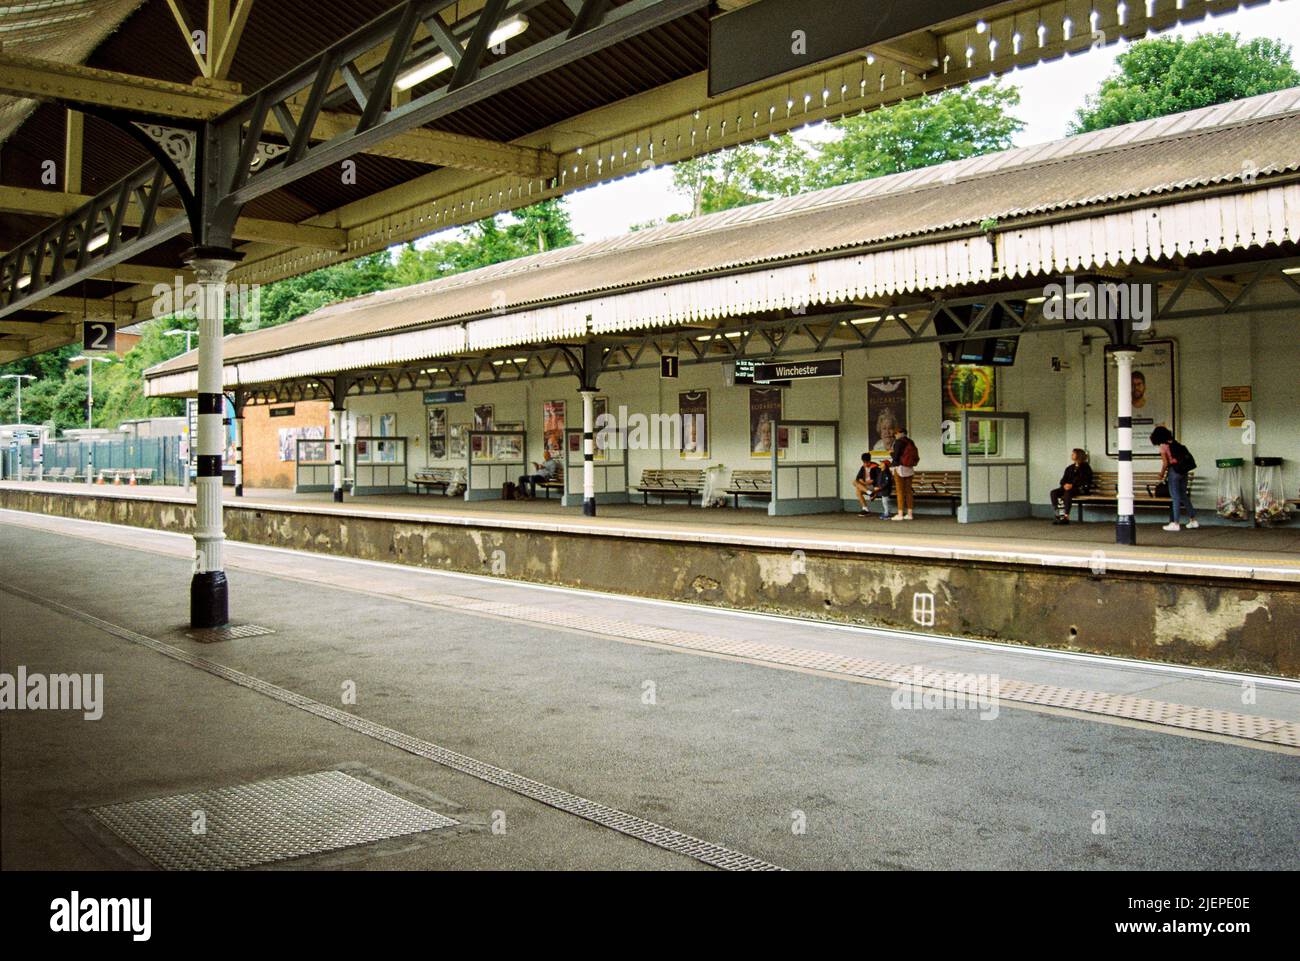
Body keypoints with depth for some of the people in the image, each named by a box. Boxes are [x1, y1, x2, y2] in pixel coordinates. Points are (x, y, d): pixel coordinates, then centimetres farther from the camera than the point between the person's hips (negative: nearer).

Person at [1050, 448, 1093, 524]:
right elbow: (1063, 480, 15)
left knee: (1067, 493, -38)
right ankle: (1058, 515, -26)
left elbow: (1085, 480, -9)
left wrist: (1072, 485, -20)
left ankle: (1066, 517, -41)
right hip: (1068, 487, 7)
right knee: (1054, 493, -20)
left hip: (1081, 489, -7)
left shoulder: (1085, 467, 3)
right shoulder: (1070, 468, 22)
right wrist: (1065, 484, -10)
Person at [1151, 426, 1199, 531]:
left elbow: (1165, 463, -11)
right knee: (1184, 496, 16)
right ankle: (1193, 521, 20)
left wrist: (1161, 475, 4)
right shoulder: (1174, 442, 11)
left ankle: (1175, 524, 0)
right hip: (1184, 470, 7)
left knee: (1175, 497, -3)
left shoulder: (1163, 446, -9)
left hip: (1174, 471, -7)